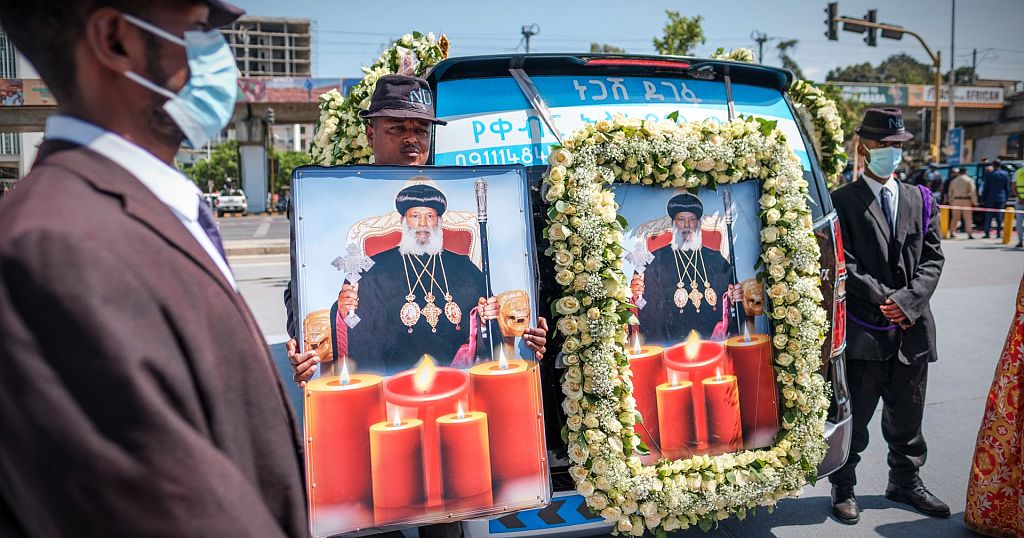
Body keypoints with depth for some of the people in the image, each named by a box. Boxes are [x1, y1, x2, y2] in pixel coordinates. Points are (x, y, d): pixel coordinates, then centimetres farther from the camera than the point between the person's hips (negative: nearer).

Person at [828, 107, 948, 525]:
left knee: (907, 415, 17)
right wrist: (884, 300, -14)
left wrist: (909, 300, -9)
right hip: (864, 329, -5)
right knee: (854, 416, 5)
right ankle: (843, 488, 20)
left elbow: (932, 257, 6)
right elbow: (843, 263, -10)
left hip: (912, 329, 5)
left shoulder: (918, 200, 12)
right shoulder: (843, 201, -4)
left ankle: (905, 482, 34)